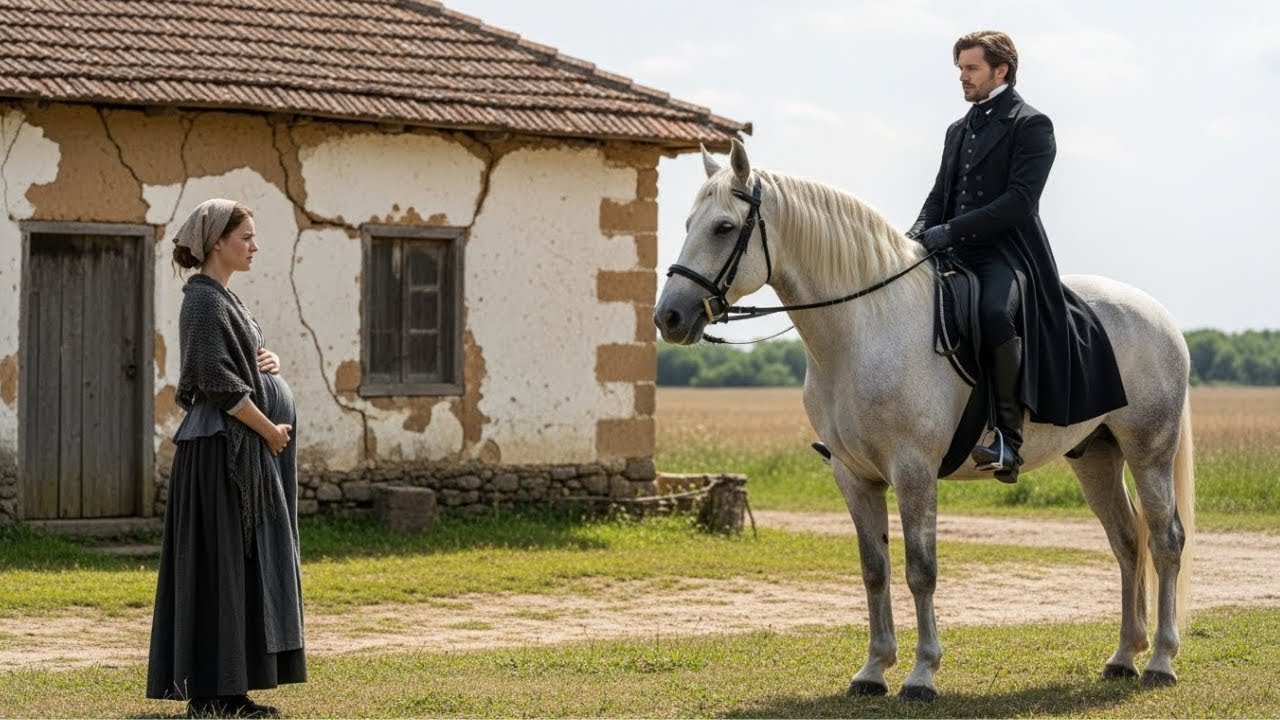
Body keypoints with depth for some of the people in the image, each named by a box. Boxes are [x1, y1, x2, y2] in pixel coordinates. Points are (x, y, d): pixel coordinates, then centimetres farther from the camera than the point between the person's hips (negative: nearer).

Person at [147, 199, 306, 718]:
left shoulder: (222, 298, 17)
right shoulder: (204, 300, -13)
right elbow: (218, 382, -20)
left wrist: (266, 363, 3)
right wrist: (269, 430, -11)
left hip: (240, 450, 10)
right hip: (220, 447, -10)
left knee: (242, 563, 10)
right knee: (218, 562, -7)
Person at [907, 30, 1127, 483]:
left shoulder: (1031, 126, -3)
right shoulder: (959, 130, 22)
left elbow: (1019, 201, -14)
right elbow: (940, 194, 21)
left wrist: (951, 230, -19)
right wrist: (919, 234, -2)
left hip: (1007, 253, -9)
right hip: (956, 256, 9)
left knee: (995, 311, -38)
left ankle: (1007, 437, -35)